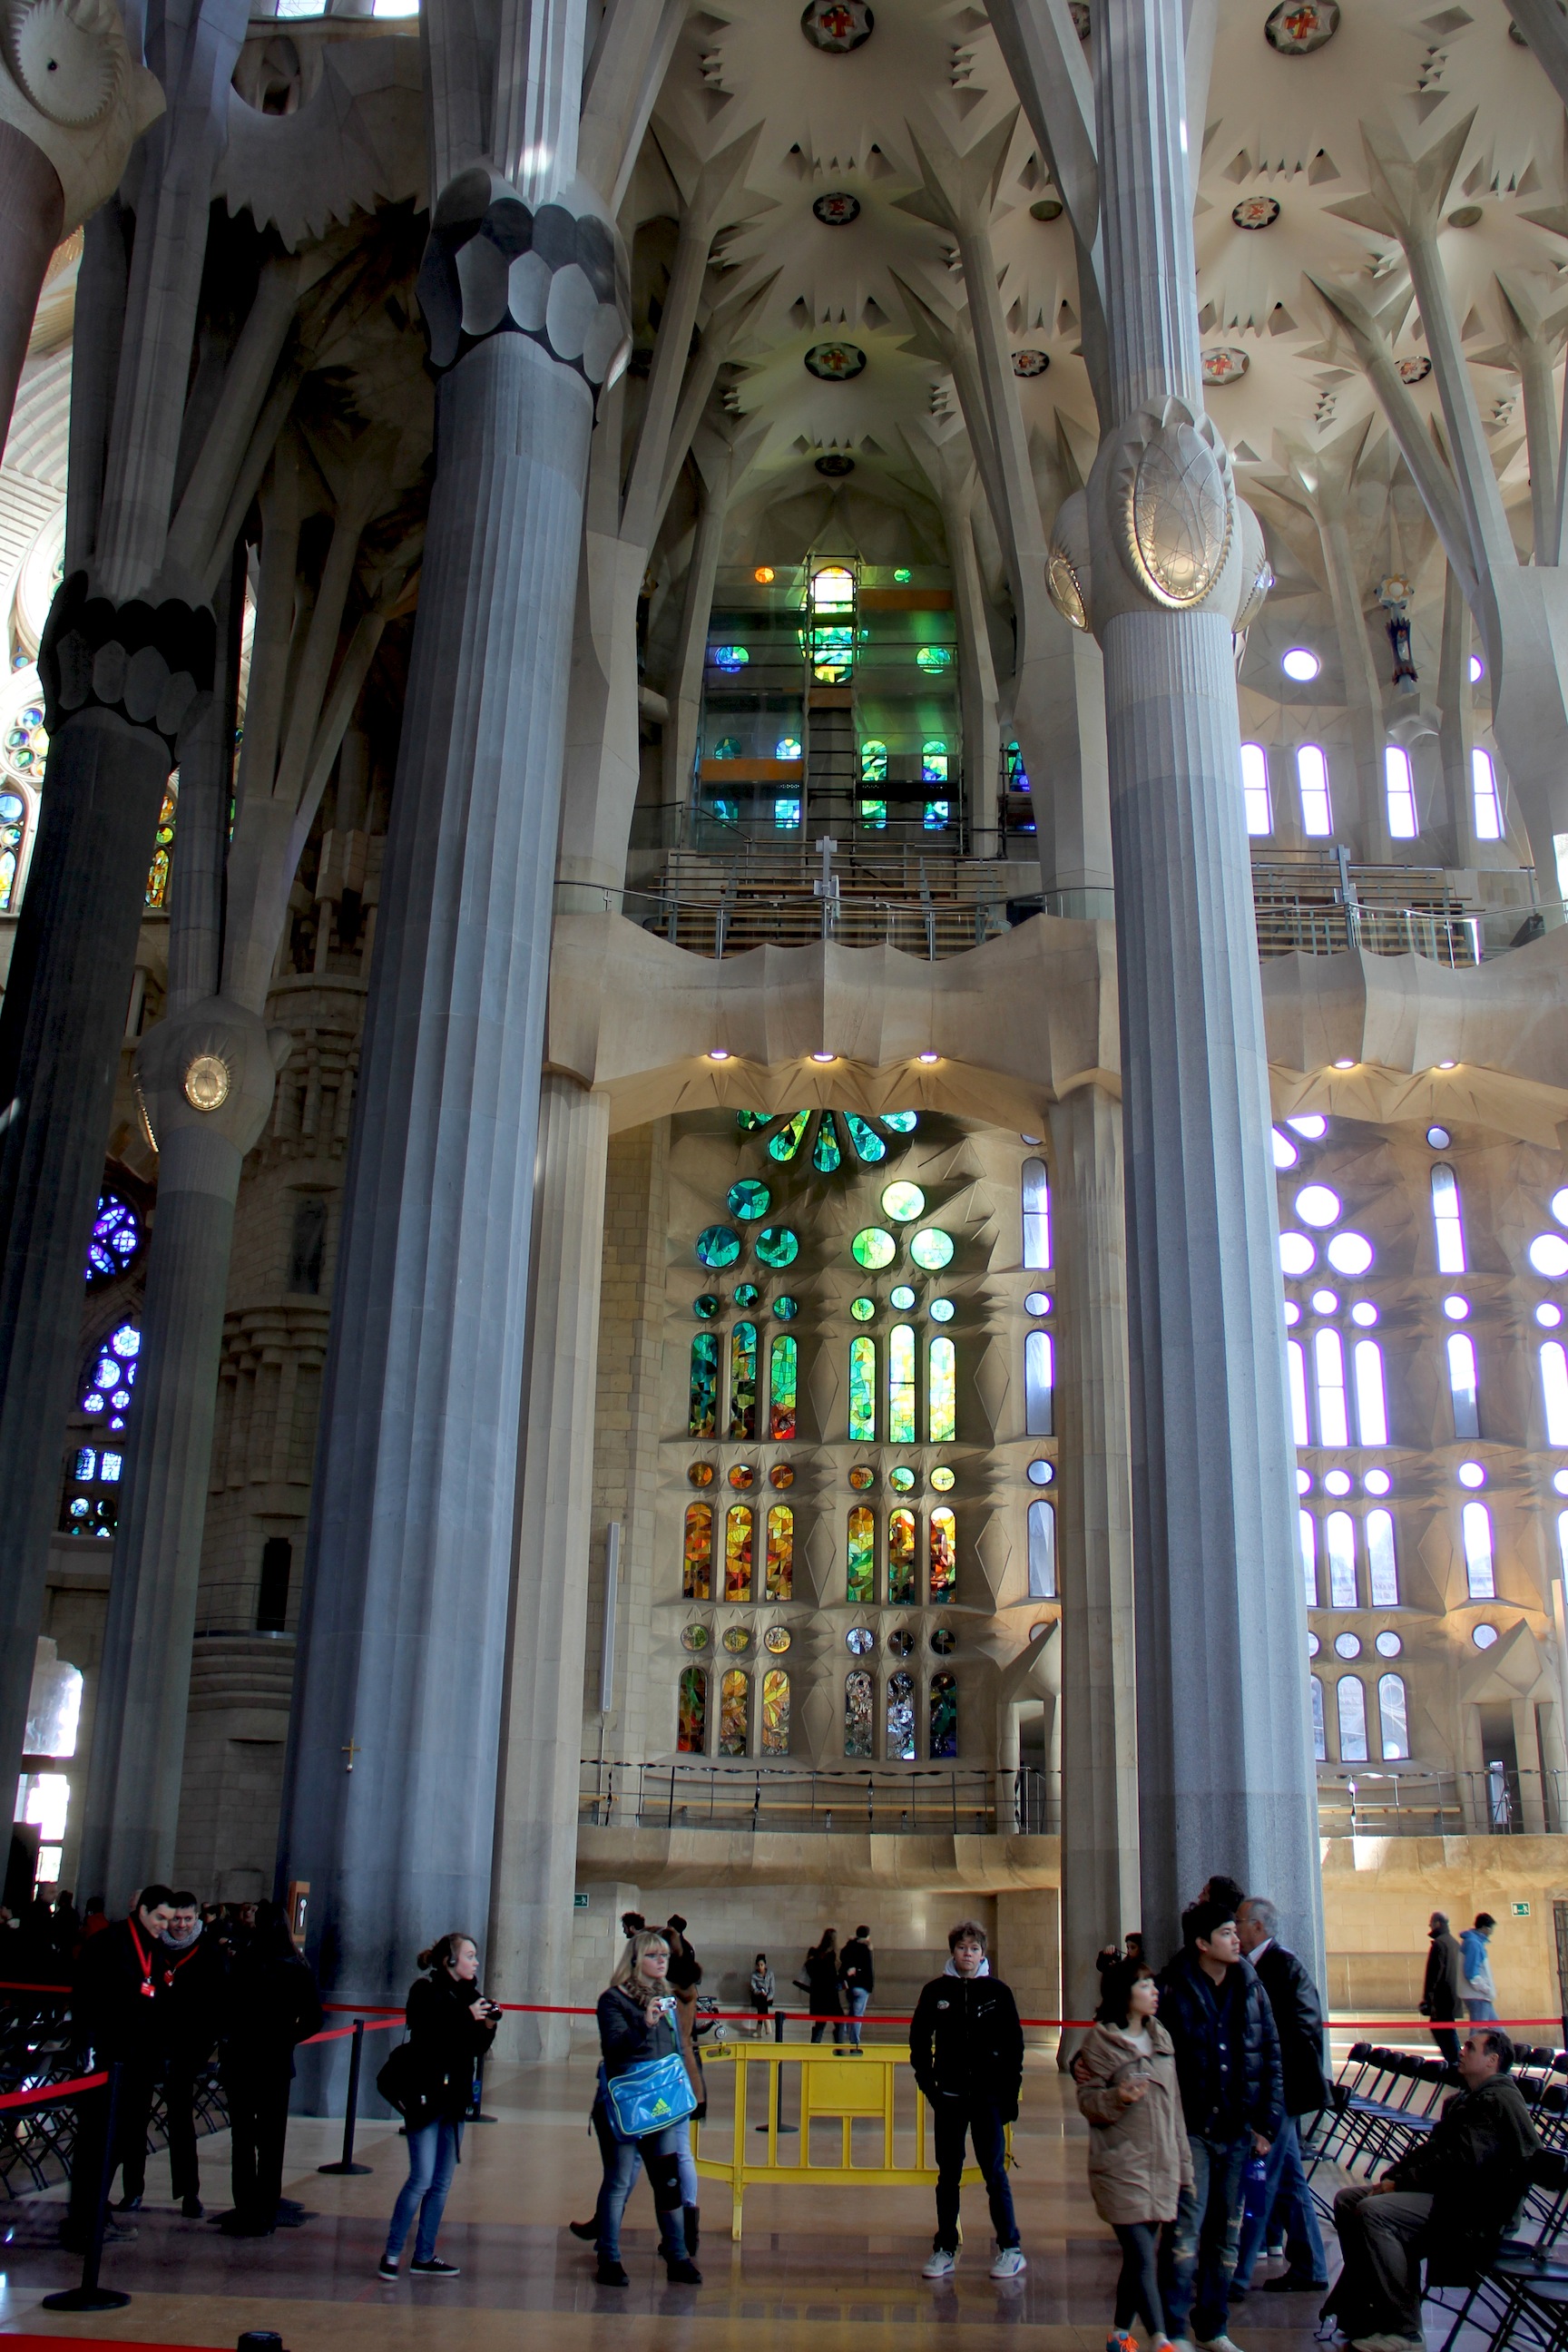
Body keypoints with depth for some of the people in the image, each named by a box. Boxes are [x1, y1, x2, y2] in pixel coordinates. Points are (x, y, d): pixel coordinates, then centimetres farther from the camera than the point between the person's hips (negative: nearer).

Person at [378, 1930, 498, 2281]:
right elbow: (427, 2039, -23)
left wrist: (488, 2027, -6)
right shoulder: (426, 1992, -9)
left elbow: (475, 2050, 12)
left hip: (455, 2098, 7)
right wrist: (467, 2018, -23)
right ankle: (392, 2253, 4)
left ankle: (423, 2257, 18)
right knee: (421, 2179, -9)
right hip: (427, 2096, -7)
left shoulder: (469, 1994, 9)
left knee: (442, 2184, 10)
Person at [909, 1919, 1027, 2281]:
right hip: (949, 2095, 2)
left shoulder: (997, 1991, -2)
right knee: (948, 2175, 8)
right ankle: (945, 2249, 16)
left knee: (994, 2172, 0)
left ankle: (1010, 2248, 10)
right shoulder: (936, 1991, 0)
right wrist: (927, 2082, 0)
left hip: (988, 2096, -2)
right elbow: (919, 2039, 8)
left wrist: (1009, 2091, -4)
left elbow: (1014, 2043, 1)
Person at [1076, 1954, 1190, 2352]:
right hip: (1121, 2167, -6)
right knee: (1143, 2259, -9)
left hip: (1161, 2168, 6)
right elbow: (1088, 2102, -7)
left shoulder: (1161, 2038, 11)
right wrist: (1119, 2098, -26)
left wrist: (1183, 2163, 13)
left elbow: (1174, 2105, 14)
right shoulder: (1101, 2041, -7)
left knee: (1138, 2257, 12)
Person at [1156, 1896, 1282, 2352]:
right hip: (1191, 2128, -5)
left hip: (1237, 2129, 5)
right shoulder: (1174, 1990, -9)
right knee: (1186, 2226, -7)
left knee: (1227, 2230, 12)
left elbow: (1270, 2057, 8)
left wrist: (1266, 2122, 4)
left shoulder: (1251, 1989, 5)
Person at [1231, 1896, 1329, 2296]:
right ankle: (1308, 2270, 25)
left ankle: (1235, 2276, -1)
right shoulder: (1253, 1967, 11)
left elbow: (1304, 2030, -18)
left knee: (1258, 2182, -5)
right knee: (1288, 2181, 15)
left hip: (1278, 2092, -9)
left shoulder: (1285, 1966, -15)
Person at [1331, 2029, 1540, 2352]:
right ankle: (1363, 2305, 7)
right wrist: (1389, 2178, 1)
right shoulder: (1469, 2098, 20)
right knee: (1347, 2200, 3)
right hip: (1449, 2193, 11)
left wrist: (1400, 2184, -17)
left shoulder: (1498, 2102, -14)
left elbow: (1460, 2163, -23)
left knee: (1373, 2212, -28)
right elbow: (1431, 2147, 17)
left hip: (1469, 2211, -11)